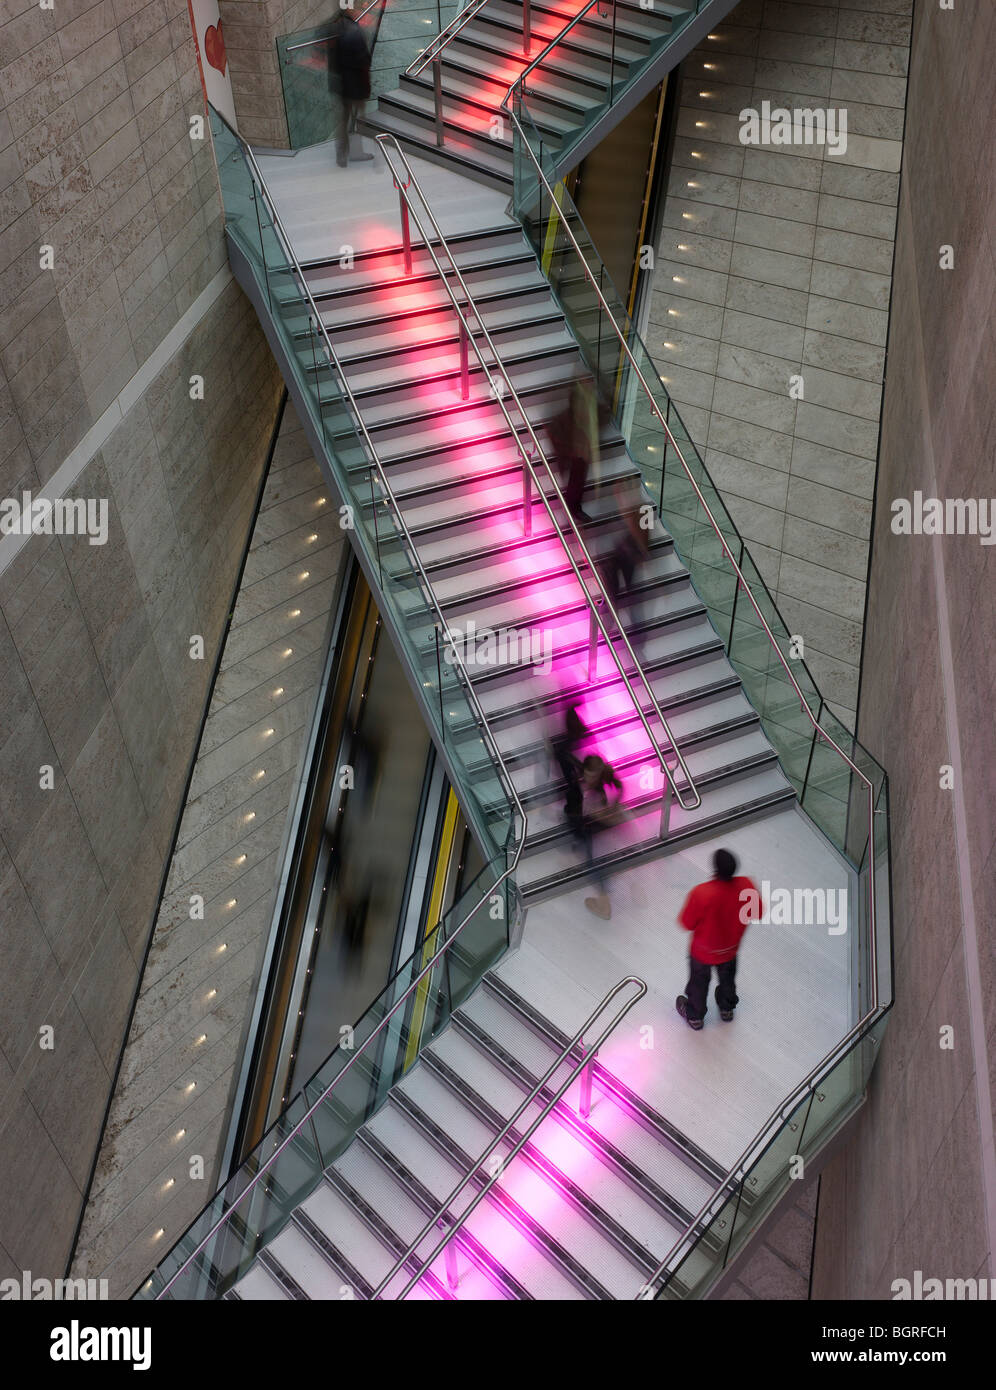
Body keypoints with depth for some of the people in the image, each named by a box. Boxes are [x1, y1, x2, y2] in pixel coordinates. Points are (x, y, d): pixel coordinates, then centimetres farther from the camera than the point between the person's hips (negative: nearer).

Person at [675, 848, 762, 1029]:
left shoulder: (701, 893, -41)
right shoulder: (746, 886, -30)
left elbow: (687, 924, -24)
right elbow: (757, 914, -11)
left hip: (703, 951, -3)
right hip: (730, 948, 3)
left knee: (699, 982, 26)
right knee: (727, 978, 33)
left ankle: (694, 1016, 51)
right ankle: (726, 1009, 59)